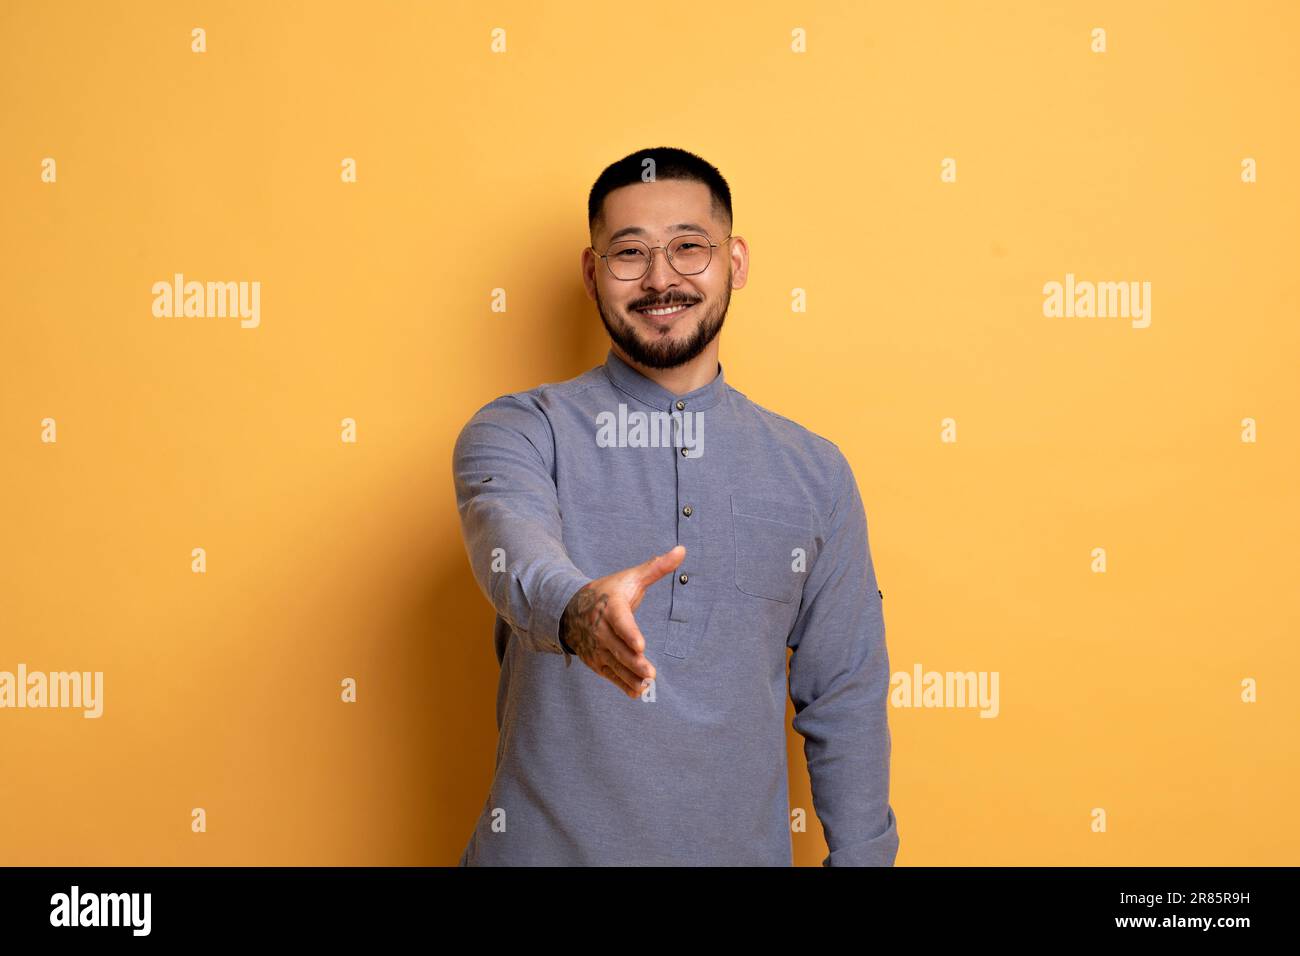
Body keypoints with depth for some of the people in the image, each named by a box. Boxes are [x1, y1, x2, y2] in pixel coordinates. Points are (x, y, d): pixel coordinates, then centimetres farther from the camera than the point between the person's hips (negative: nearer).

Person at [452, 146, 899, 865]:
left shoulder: (814, 472, 3)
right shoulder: (520, 430, -4)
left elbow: (845, 699, 5)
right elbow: (512, 538, -26)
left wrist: (861, 856, 1)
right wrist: (576, 608, -47)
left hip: (742, 846, 2)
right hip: (546, 844, -2)